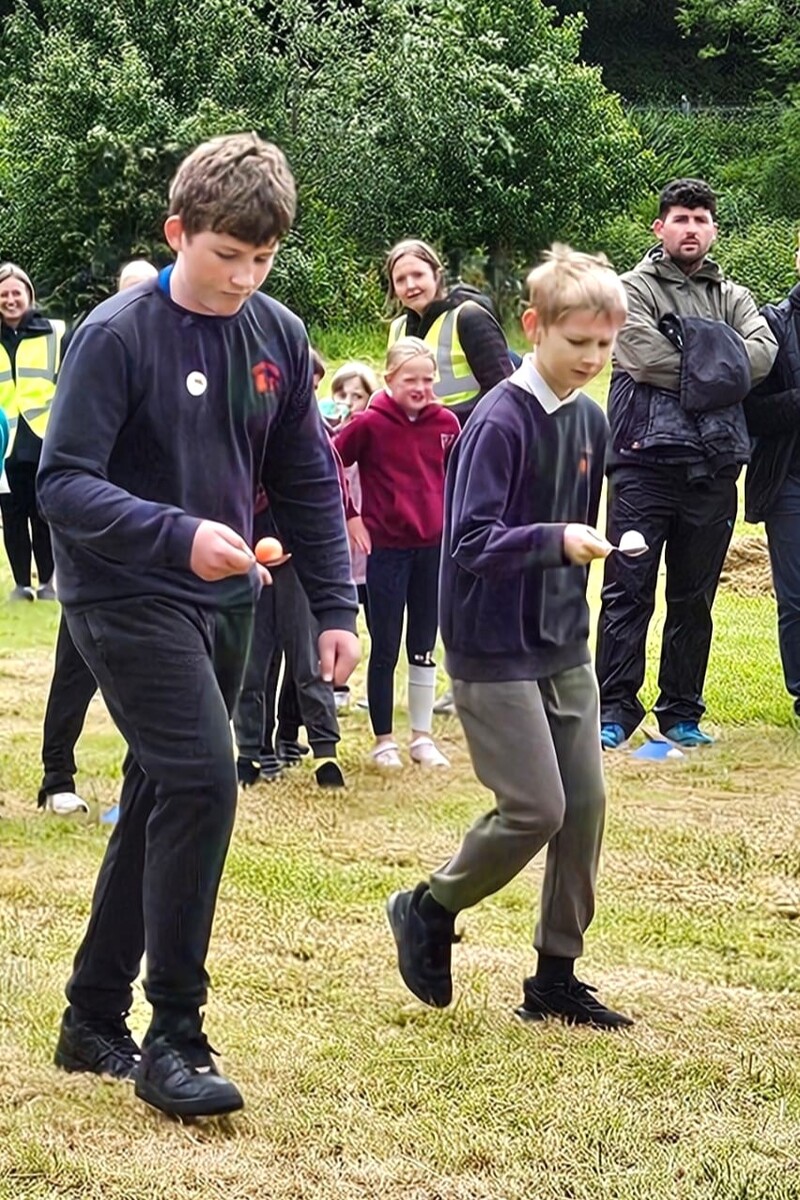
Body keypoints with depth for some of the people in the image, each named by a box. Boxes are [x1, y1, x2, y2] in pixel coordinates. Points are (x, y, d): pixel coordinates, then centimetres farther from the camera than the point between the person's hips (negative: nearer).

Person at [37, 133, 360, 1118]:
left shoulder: (278, 337, 3)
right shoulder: (116, 336, -15)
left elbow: (307, 482, 10)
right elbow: (63, 483, -19)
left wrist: (334, 609, 5)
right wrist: (177, 535, -32)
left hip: (225, 602, 7)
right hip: (126, 599, -7)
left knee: (161, 800, 12)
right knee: (202, 782, -18)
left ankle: (94, 1019, 25)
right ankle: (173, 1038, -9)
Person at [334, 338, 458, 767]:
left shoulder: (445, 423, 0)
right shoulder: (370, 423, -11)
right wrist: (350, 518, -6)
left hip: (434, 547, 4)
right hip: (386, 548, -3)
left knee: (424, 647, 12)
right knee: (385, 648, 5)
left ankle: (422, 737, 21)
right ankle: (383, 740, 15)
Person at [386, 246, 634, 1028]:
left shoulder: (588, 421, 8)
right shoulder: (499, 422, -16)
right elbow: (470, 544, -22)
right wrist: (556, 540, -34)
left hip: (563, 648, 8)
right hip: (496, 652, -8)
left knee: (584, 804, 4)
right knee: (536, 808, -10)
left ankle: (556, 978, 15)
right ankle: (427, 912, 15)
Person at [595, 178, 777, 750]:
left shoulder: (733, 297, 16)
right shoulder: (635, 288, 4)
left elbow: (761, 353, -3)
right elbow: (644, 355, -13)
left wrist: (684, 370, -12)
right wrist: (713, 372, -6)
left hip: (713, 465, 4)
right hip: (646, 460, -4)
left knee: (695, 598, 9)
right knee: (629, 592, -5)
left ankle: (682, 713, 16)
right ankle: (615, 710, 0)